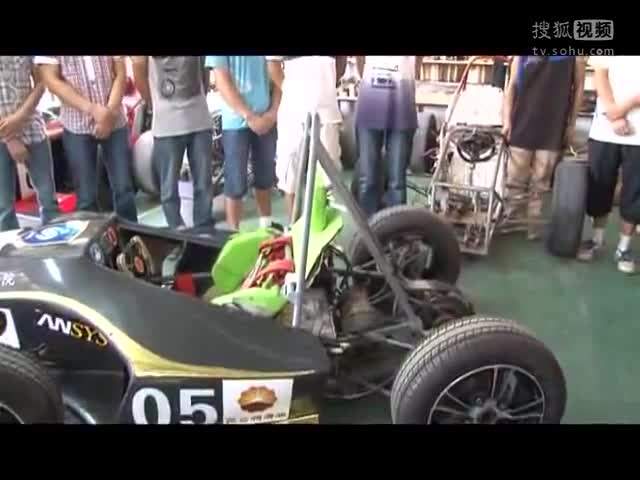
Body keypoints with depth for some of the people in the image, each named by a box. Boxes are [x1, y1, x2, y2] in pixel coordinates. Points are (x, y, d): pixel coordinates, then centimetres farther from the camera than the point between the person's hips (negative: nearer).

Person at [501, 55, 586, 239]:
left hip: (554, 127, 0)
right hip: (523, 124, 1)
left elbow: (578, 87, 5)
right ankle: (511, 221, 20)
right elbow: (511, 87, 6)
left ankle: (533, 224, 18)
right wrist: (507, 120, -1)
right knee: (515, 180, 6)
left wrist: (572, 123, 2)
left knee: (540, 183, 6)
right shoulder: (521, 58, 1)